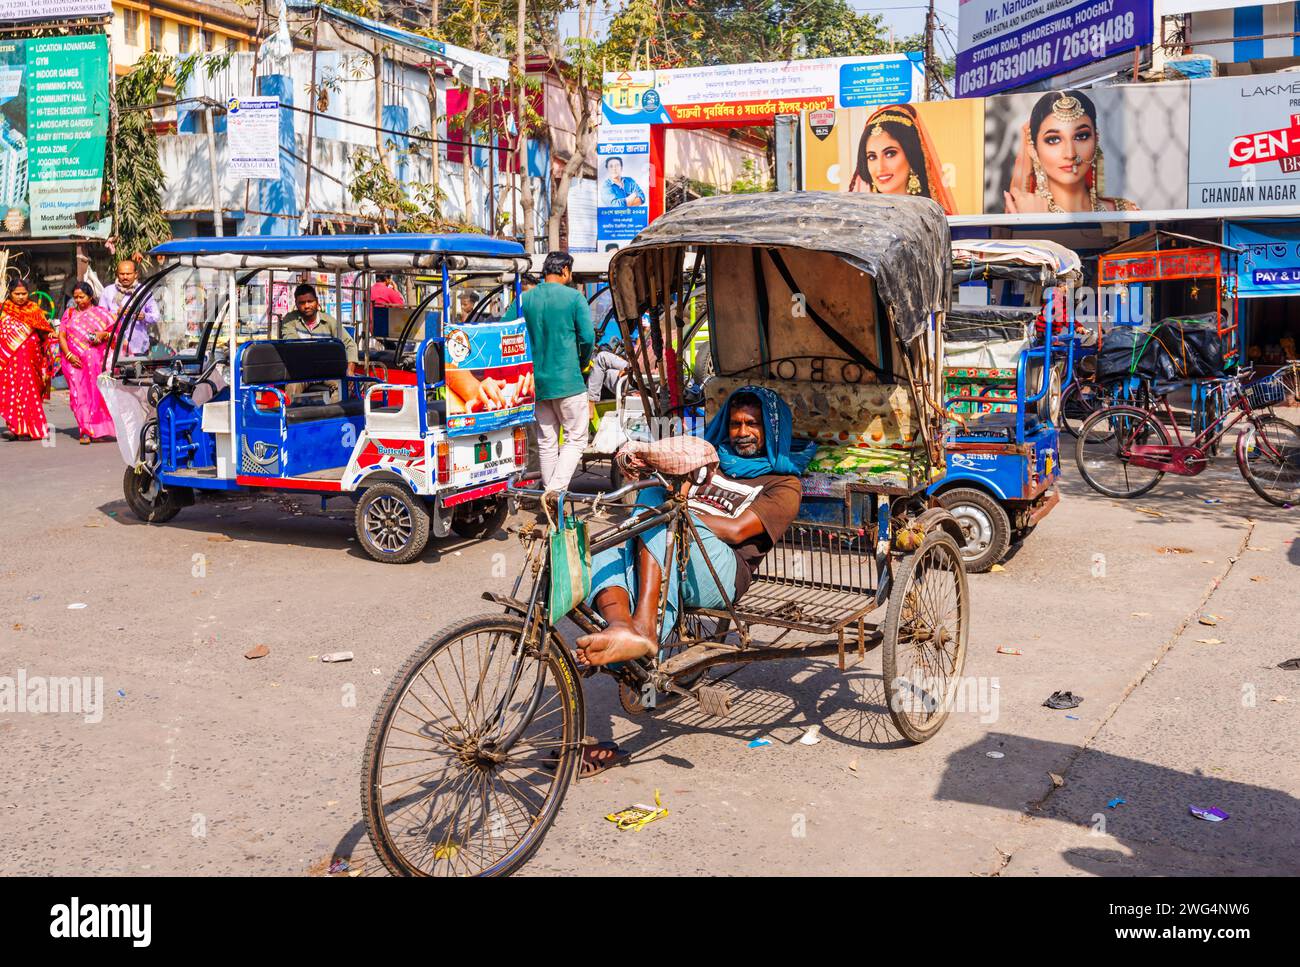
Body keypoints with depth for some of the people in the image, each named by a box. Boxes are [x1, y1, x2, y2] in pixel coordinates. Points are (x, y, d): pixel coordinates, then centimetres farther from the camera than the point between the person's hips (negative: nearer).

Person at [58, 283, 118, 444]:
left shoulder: (100, 312, 9)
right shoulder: (69, 313, 15)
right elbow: (61, 336, 9)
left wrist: (103, 335, -13)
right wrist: (69, 355, -5)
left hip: (96, 360, -2)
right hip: (75, 361, 2)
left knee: (96, 392, -8)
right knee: (79, 394, -4)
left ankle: (96, 430, -2)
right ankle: (86, 431, -3)